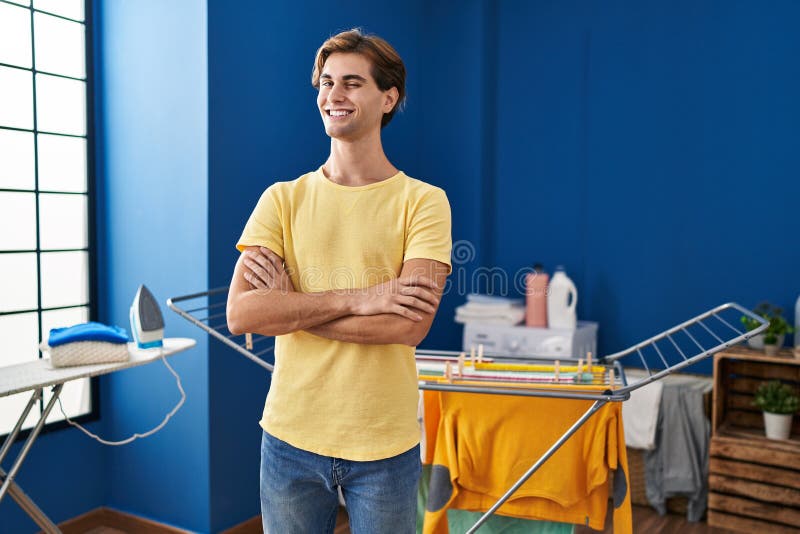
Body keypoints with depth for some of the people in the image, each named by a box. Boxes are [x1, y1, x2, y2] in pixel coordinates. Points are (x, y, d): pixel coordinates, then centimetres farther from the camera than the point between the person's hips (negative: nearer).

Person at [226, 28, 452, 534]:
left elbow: (409, 324, -18)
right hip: (290, 439, 2)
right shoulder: (282, 199, 1)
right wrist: (358, 298, -19)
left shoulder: (423, 202, -6)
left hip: (385, 445, -2)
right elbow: (240, 314, -11)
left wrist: (287, 303, -14)